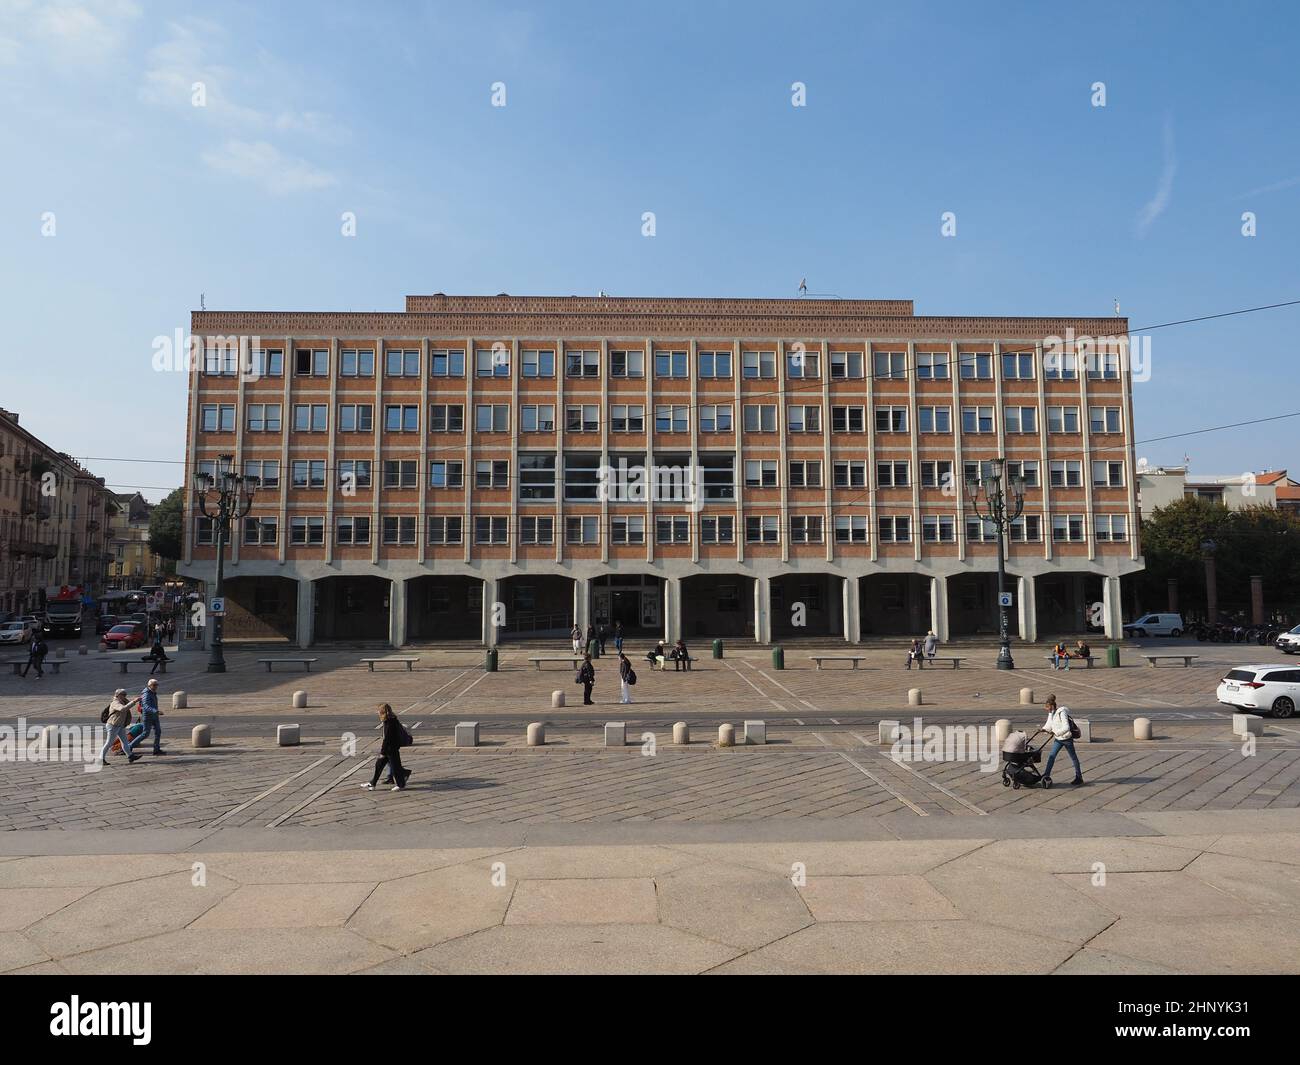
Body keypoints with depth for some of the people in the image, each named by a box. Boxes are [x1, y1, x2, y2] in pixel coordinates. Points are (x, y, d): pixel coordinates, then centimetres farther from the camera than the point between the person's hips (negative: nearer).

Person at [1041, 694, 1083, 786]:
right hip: (1058, 739, 7)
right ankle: (1046, 775, -2)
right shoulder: (1051, 713, 1)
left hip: (1067, 738, -7)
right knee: (1052, 756, -2)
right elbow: (1049, 725, 7)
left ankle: (1079, 778, 23)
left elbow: (1066, 728, -31)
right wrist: (1044, 729, -12)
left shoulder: (1062, 713, -24)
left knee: (1073, 757, 9)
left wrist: (1056, 733, -35)